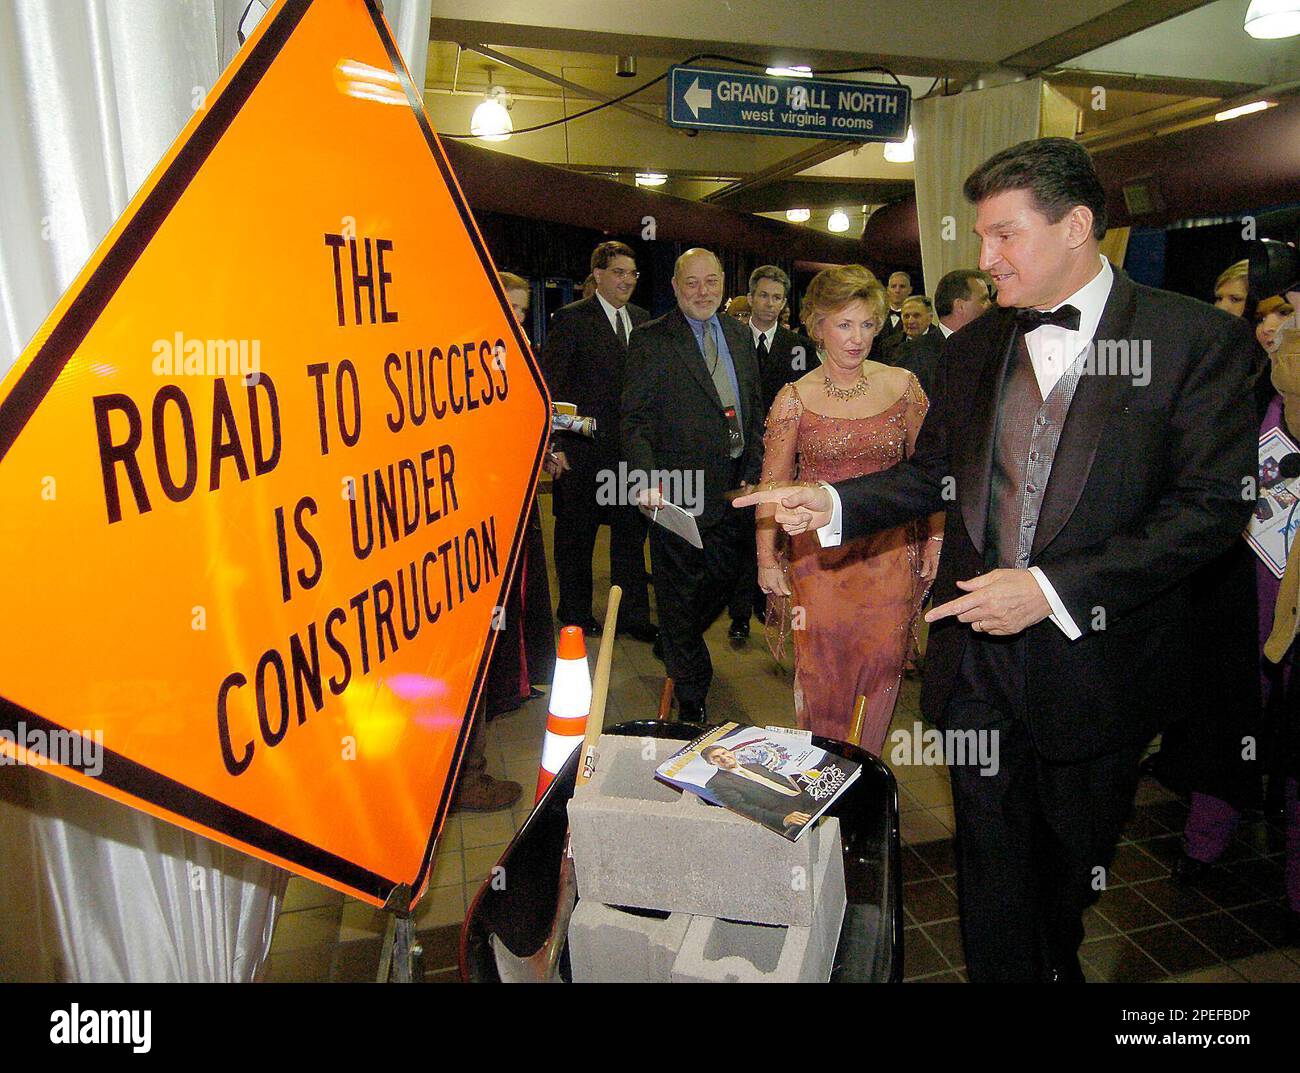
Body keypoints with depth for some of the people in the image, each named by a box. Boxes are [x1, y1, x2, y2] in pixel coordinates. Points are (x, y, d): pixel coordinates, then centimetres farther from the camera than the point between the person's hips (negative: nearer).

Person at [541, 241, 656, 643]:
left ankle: (632, 615, 22)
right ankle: (575, 611, 27)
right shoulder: (570, 318, -7)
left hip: (631, 446, 5)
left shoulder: (641, 319, 10)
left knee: (631, 532, 10)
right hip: (582, 448, -5)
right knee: (576, 534, 10)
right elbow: (550, 384, -9)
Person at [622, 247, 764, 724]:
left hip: (734, 487, 6)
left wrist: (753, 471, 6)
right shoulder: (650, 340, -6)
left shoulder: (740, 334, 11)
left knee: (727, 575, 17)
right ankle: (691, 698, 25)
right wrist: (646, 480, -22)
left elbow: (755, 406, 15)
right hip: (679, 490, -5)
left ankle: (679, 642, 47)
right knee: (680, 590, 7)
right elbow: (635, 419, -10)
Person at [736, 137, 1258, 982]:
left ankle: (1060, 965, 52)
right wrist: (833, 502, -8)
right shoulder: (973, 347, 5)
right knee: (992, 858, 12)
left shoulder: (1198, 340, -10)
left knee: (1078, 862, 21)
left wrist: (1052, 588, -22)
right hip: (979, 655, 2)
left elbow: (1213, 506, -15)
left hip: (1097, 662, -2)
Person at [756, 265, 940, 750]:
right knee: (822, 669, 7)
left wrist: (936, 538, 2)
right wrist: (767, 559, -2)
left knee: (880, 664, 7)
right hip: (817, 554, -1)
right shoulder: (795, 398, -3)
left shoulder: (902, 386, 0)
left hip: (889, 551, 1)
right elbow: (773, 484, -1)